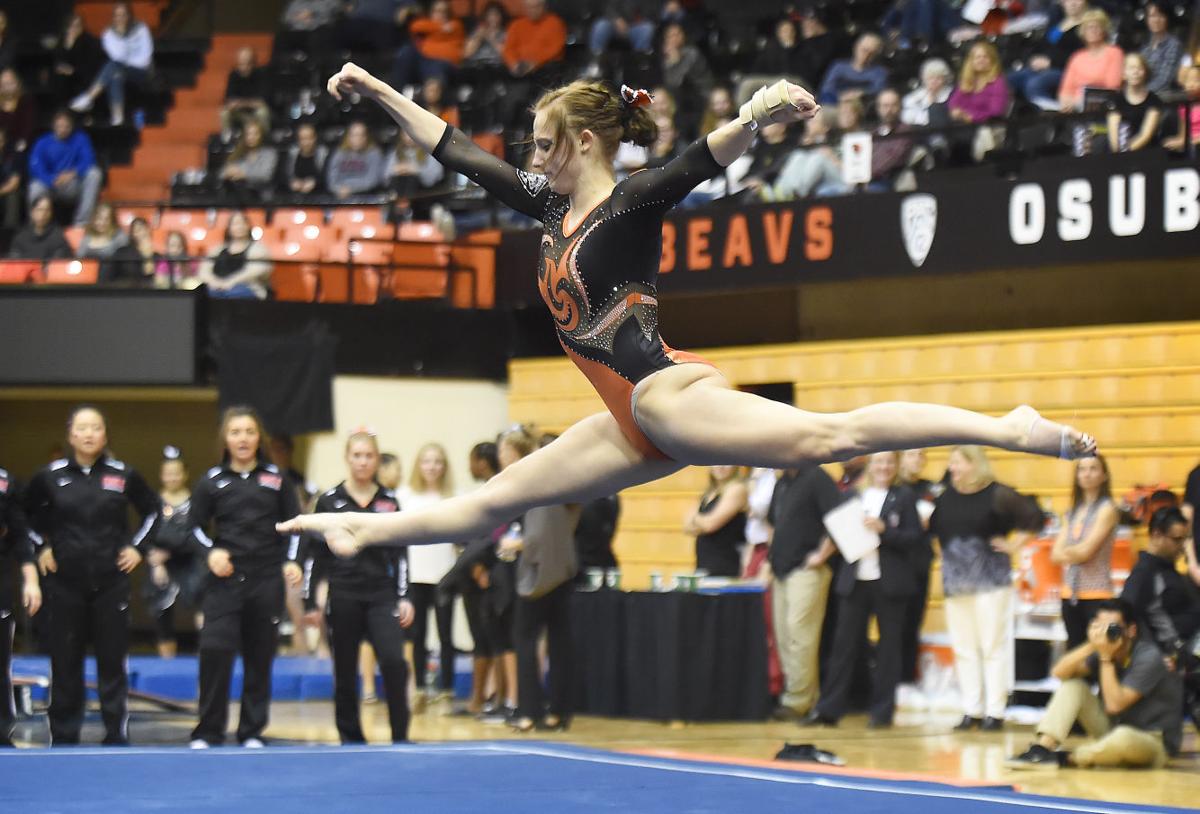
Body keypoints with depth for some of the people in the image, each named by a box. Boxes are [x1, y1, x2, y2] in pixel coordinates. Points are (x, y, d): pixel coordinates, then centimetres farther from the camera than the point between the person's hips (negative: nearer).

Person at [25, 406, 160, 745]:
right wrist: (41, 548, 7)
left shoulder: (123, 475, 1)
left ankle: (117, 736, 9)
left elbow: (152, 511, 14)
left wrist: (137, 546, 5)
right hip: (65, 581, 0)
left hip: (111, 581, 0)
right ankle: (63, 737, 11)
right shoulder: (50, 476, 1)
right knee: (65, 660, 2)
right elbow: (27, 514, 16)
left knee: (113, 659, 1)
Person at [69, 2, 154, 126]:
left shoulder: (140, 29, 1)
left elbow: (145, 57, -4)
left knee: (114, 66, -33)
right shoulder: (109, 34, 6)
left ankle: (88, 97, -41)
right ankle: (117, 117, -44)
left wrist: (126, 64, -11)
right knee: (115, 77, -35)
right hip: (120, 72, 2)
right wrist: (119, 34, -15)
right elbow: (118, 55, -9)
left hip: (140, 72, -2)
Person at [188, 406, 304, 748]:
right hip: (225, 580, -1)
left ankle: (252, 732, 12)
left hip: (267, 580, 1)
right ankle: (208, 732, -5)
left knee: (260, 656, 3)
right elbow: (196, 528, 8)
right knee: (215, 652, -13)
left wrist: (292, 561, -4)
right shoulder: (211, 481, 5)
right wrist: (210, 552, -11)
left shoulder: (276, 479, 8)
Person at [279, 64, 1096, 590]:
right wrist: (383, 95, 28)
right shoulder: (552, 206, 17)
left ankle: (1012, 428, -30)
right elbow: (459, 152, 25)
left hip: (667, 396, -8)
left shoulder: (634, 203, -6)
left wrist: (755, 117, -47)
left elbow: (703, 160, -26)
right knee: (494, 501, 18)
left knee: (826, 433, -23)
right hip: (634, 425, 8)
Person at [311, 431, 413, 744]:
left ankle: (400, 737, -8)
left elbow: (399, 553, 10)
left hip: (382, 595, 1)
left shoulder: (388, 501, 8)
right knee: (345, 673, 4)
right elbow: (316, 553, 4)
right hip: (343, 597, -1)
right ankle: (351, 739, 14)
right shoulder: (329, 501, 2)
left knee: (393, 662, -15)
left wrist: (404, 597, 3)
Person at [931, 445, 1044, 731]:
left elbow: (1033, 517, -6)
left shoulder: (997, 494, -7)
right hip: (956, 582, 5)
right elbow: (932, 529, 13)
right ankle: (971, 710, 14)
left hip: (991, 580, -5)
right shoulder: (946, 496, 7)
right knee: (963, 648, 8)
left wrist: (1014, 545, -6)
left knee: (993, 646, -3)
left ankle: (995, 712, 0)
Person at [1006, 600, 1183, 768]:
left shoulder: (1148, 657, -19)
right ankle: (1043, 748, -20)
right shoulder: (1104, 650, -1)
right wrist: (1091, 646, -26)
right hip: (1114, 729, 6)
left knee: (1122, 737, -41)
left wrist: (1106, 658, -25)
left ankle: (1068, 757, -15)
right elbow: (1060, 672, -13)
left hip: (1153, 741, -6)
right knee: (1073, 685, -6)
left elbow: (1115, 705, -25)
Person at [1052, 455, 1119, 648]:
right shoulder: (1072, 512, 13)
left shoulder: (1106, 509, -5)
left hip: (1096, 595, -6)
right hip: (1071, 593, 6)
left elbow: (1087, 549, -13)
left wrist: (1067, 551, 1)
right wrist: (1075, 553, -11)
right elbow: (1056, 554, 5)